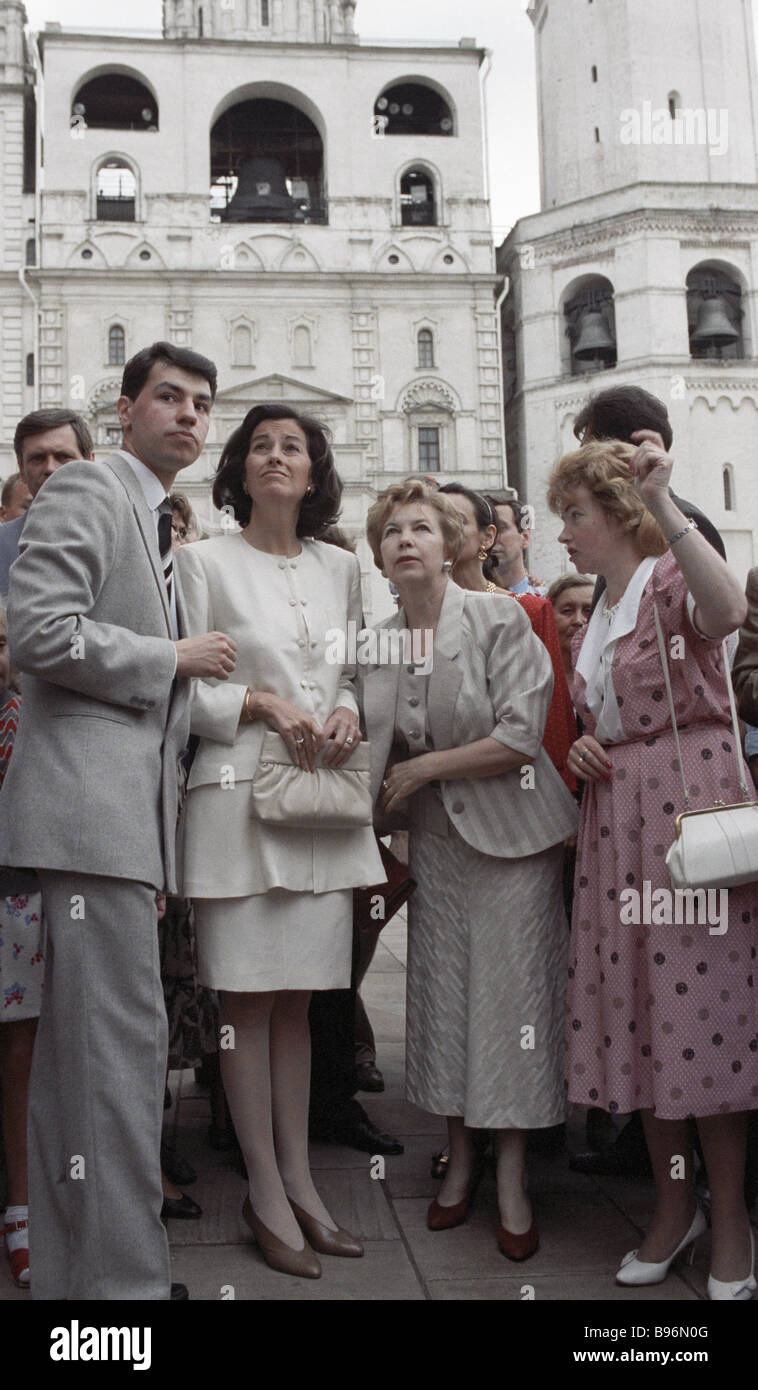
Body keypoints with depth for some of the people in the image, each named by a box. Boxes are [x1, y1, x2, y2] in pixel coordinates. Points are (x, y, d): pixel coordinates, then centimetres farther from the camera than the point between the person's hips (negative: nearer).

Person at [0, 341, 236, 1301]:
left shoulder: (163, 527, 25)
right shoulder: (86, 490, -3)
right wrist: (173, 659, -8)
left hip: (133, 800, 9)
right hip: (89, 797, -9)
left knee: (78, 1045, 12)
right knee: (121, 1038, -9)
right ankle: (124, 1275, -1)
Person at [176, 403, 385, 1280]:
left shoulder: (341, 569, 15)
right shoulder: (204, 562, 1)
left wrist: (346, 712, -1)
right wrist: (261, 703, -14)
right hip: (238, 785, -4)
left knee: (297, 995, 10)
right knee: (247, 997, 0)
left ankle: (298, 1181, 19)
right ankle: (265, 1192, 11)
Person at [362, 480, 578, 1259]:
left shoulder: (500, 620, -11)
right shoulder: (376, 643, 3)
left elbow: (519, 739, -17)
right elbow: (379, 753, 12)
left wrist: (418, 770, -13)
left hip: (510, 833, -4)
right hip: (433, 840, 4)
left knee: (509, 994, -1)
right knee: (440, 994, 6)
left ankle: (511, 1180, 12)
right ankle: (459, 1159, 22)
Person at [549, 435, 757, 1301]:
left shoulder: (672, 577, -6)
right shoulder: (592, 618, 17)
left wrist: (663, 504, -34)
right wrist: (581, 748, 5)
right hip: (615, 815, 8)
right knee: (636, 1008, 9)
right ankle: (673, 1202, 24)